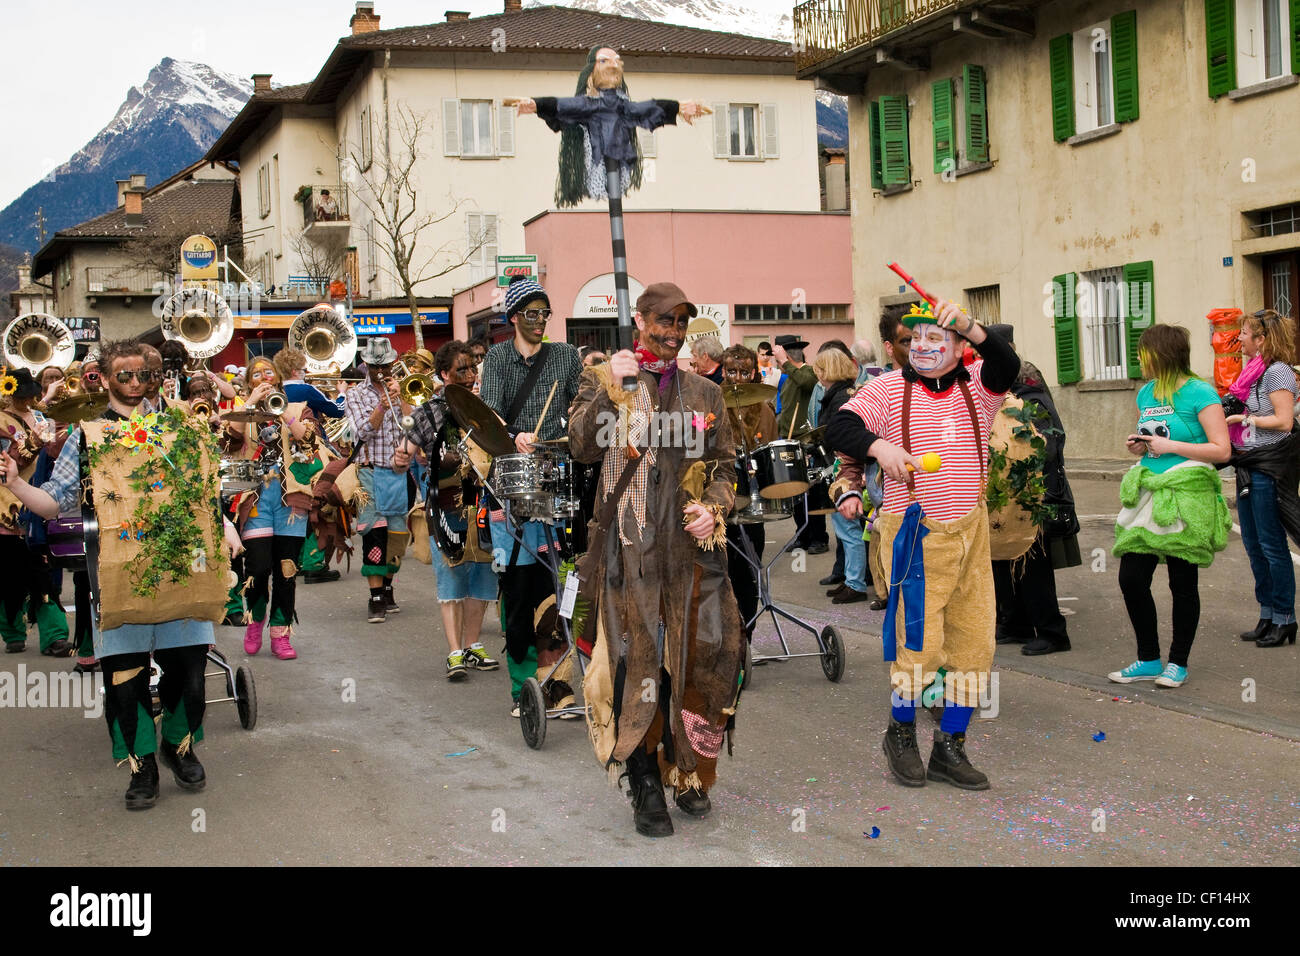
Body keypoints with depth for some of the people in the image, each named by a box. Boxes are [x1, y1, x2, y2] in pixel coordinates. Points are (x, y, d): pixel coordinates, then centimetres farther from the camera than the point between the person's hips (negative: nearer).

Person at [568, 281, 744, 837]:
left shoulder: (704, 394, 17)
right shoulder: (603, 382, 8)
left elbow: (724, 466, 18)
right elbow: (582, 447, -5)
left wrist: (713, 507, -1)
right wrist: (610, 389, -14)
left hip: (691, 544, 3)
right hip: (630, 543, -3)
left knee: (696, 660, 3)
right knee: (635, 662, -5)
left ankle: (685, 772, 20)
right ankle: (646, 786, 5)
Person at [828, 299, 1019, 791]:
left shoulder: (976, 387, 7)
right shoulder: (889, 388, 1)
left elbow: (1007, 366, -13)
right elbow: (839, 427, -10)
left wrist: (968, 326, -28)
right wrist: (879, 445, -29)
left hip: (971, 534, 4)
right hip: (914, 534, -4)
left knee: (974, 643, 6)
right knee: (919, 643, -6)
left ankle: (950, 748, 18)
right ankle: (901, 733, 18)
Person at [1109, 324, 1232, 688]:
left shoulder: (1200, 393, -9)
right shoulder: (1146, 393, 12)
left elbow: (1222, 450, -14)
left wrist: (1170, 445, -17)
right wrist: (1138, 445, 3)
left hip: (1186, 497, -7)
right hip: (1148, 495, 7)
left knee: (1182, 582, 4)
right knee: (1131, 577, 2)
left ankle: (1178, 662, 18)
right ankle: (1149, 660, 16)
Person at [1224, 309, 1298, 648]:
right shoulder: (1254, 370, 14)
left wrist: (1242, 418, -14)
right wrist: (1229, 414, 3)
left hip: (1270, 465, -10)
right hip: (1249, 466, 10)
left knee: (1271, 543, -4)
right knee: (1253, 544, 13)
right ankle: (1268, 616, 22)